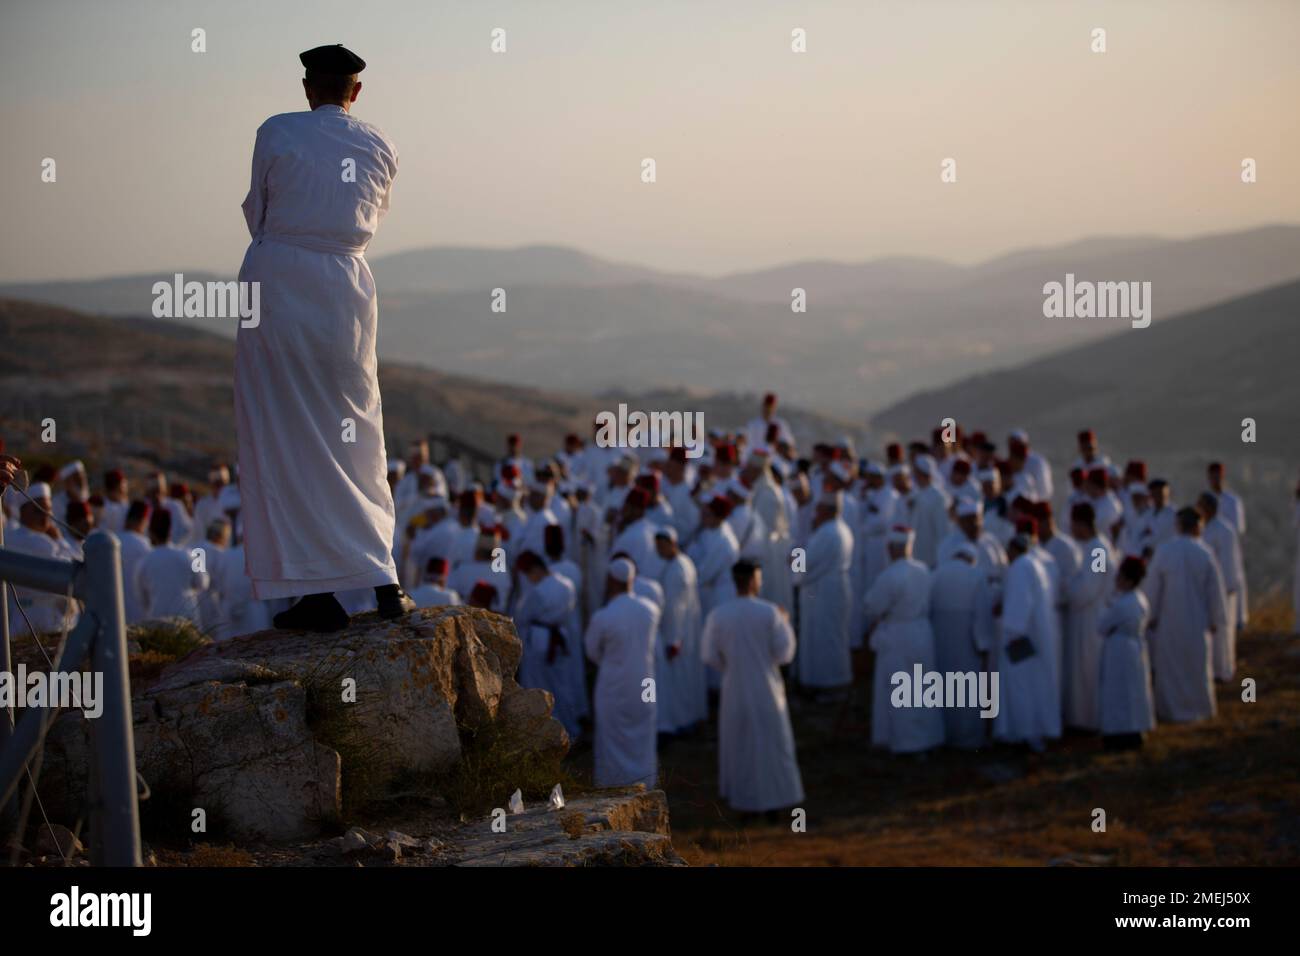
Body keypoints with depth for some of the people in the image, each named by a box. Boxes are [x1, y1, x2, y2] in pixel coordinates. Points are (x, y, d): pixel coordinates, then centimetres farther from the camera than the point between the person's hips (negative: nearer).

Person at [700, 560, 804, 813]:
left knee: (739, 746, 15)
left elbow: (709, 655, -3)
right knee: (771, 744, 13)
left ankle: (745, 801, 16)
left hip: (735, 689, 1)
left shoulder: (718, 615, -10)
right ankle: (774, 800, 16)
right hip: (767, 688, -1)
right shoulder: (770, 612, -14)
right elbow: (785, 653, -9)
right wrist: (785, 624, 7)